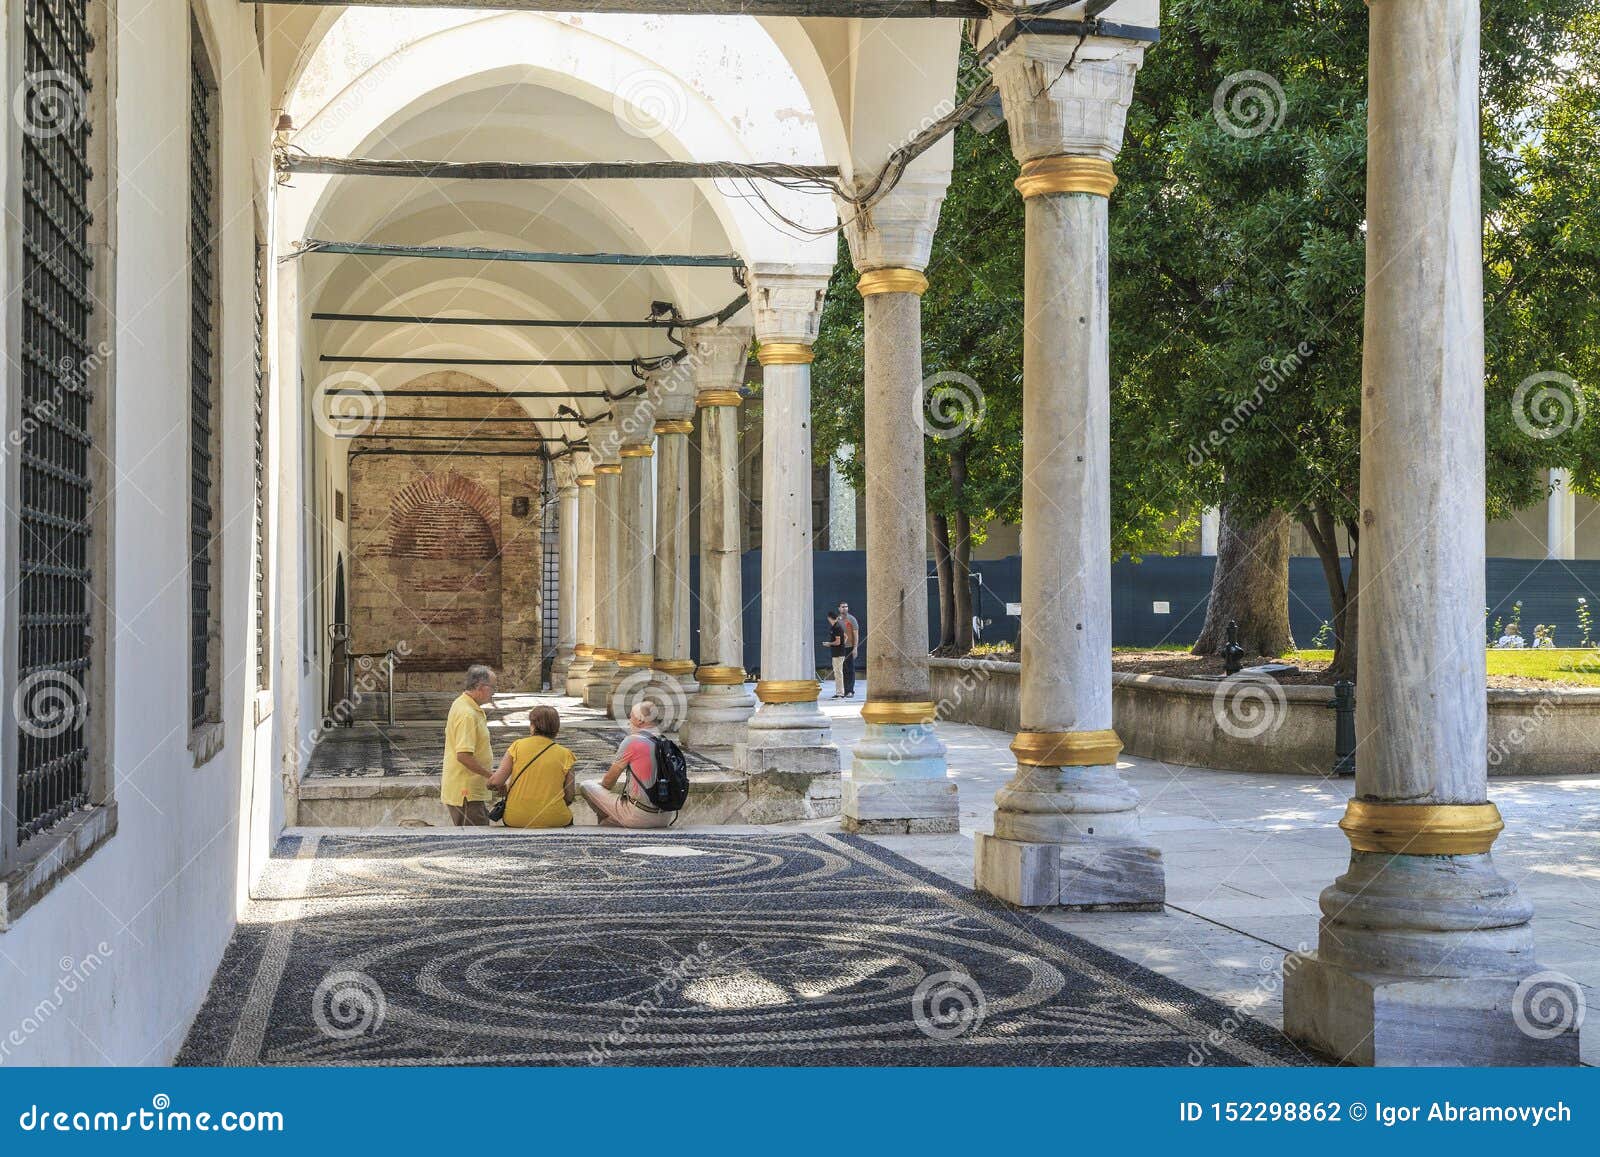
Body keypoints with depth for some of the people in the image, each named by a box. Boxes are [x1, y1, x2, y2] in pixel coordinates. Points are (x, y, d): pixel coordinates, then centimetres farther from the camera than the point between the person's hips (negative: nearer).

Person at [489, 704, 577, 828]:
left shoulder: (518, 746, -3)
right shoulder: (564, 754, -2)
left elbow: (495, 782, -8)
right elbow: (569, 797, 0)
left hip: (516, 821, 1)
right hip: (554, 821, -1)